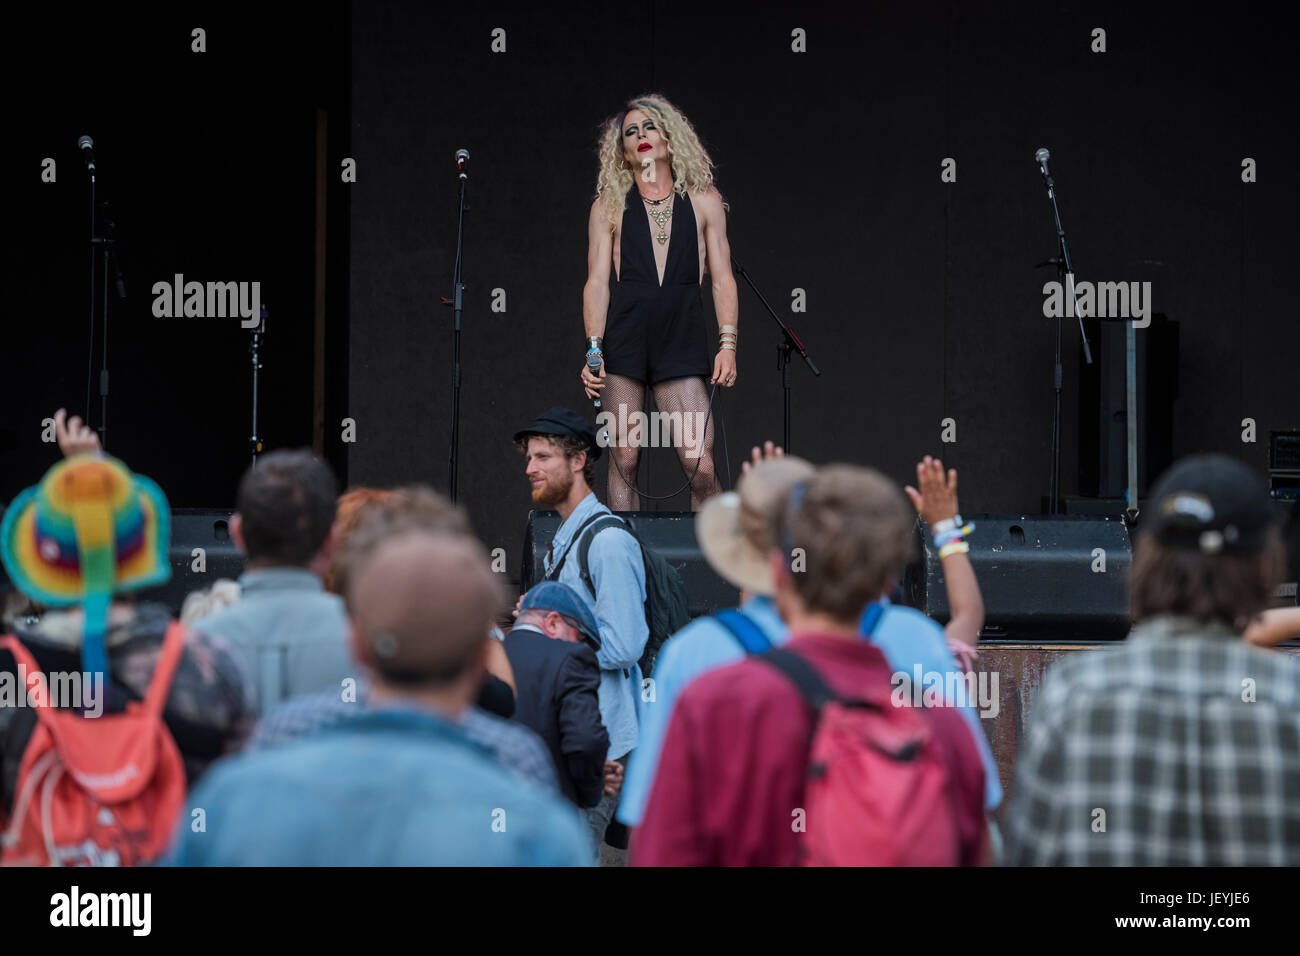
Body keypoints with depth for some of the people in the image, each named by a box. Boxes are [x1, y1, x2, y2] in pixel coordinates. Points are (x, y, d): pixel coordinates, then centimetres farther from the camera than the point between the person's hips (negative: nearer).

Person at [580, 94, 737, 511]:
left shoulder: (703, 202, 13)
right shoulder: (609, 207, 12)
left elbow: (722, 279, 10)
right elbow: (597, 282, 7)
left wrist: (728, 344, -1)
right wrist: (594, 350, -4)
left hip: (683, 340, 0)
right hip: (624, 339, 0)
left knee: (701, 466, -10)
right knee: (624, 461, -3)